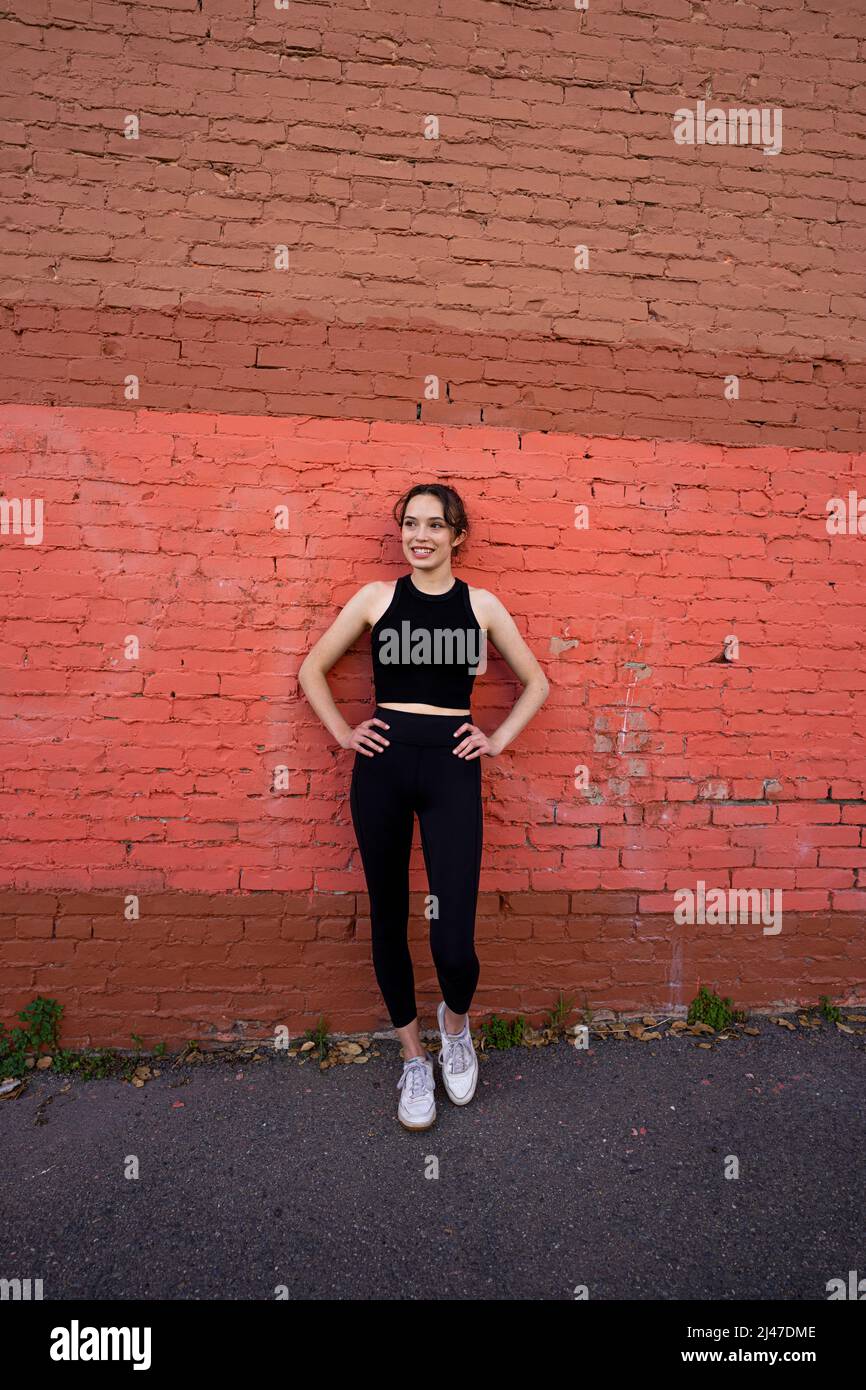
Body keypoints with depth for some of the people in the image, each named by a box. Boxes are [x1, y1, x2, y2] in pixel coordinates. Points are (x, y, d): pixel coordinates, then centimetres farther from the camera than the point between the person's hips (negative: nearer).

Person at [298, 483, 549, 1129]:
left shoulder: (481, 604, 6)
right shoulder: (377, 596, 6)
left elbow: (536, 681, 15)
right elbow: (312, 669, 13)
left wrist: (500, 738, 6)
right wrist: (343, 732, 4)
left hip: (452, 767, -1)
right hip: (383, 765, 2)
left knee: (453, 944, -7)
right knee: (388, 919, 11)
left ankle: (456, 1020, 30)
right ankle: (414, 1058, 35)